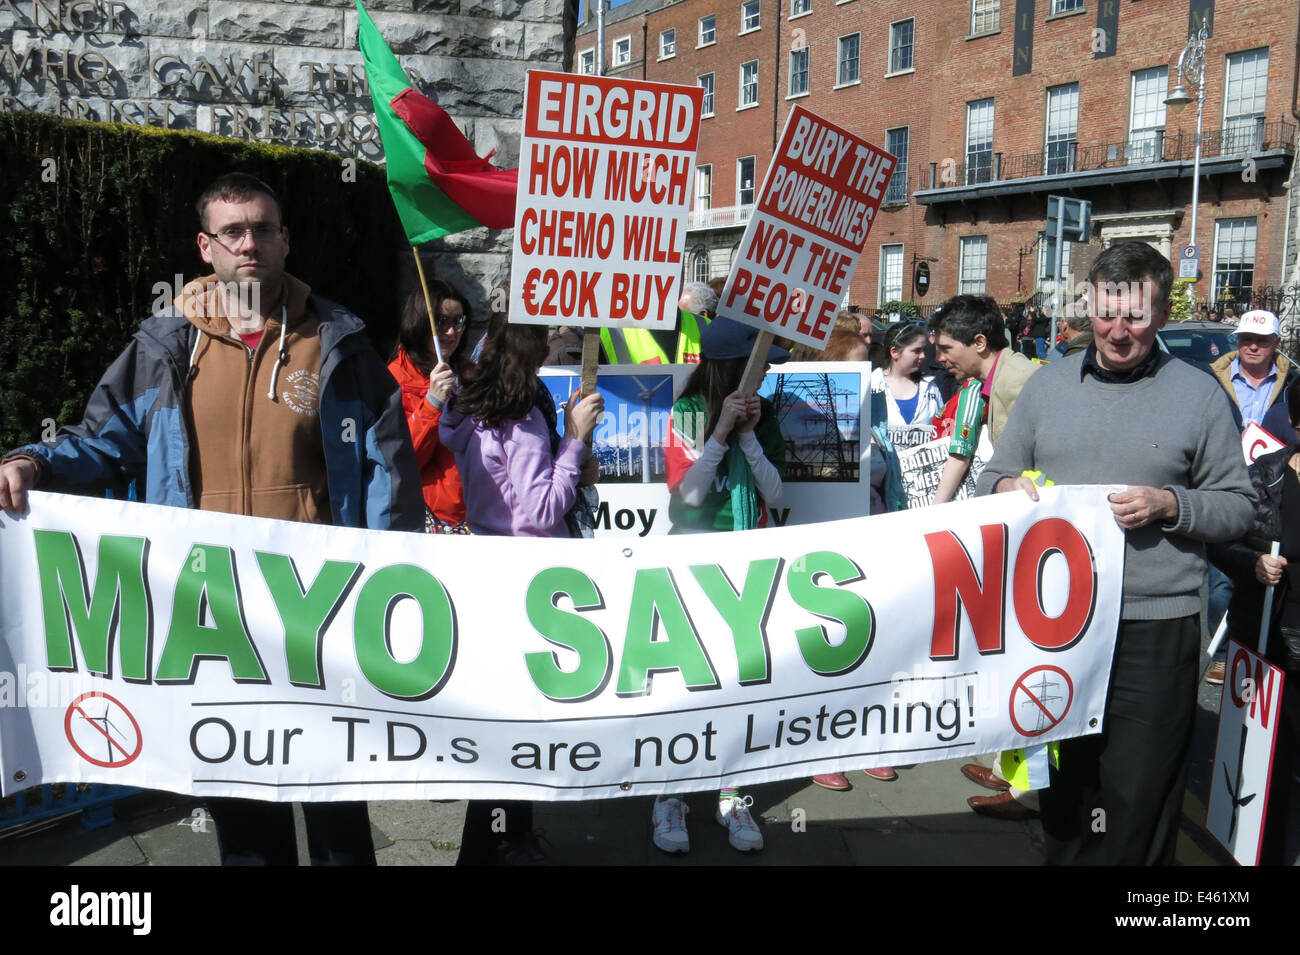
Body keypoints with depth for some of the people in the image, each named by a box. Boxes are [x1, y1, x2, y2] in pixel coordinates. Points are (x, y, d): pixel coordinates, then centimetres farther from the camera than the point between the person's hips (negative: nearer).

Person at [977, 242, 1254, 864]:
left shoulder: (1198, 394, 1)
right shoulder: (1047, 385, 9)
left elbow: (1238, 507, 2)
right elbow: (995, 476, 15)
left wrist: (1170, 505, -16)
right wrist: (1007, 488, -8)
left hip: (1155, 630, -3)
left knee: (1137, 804, 2)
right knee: (1060, 790, 16)